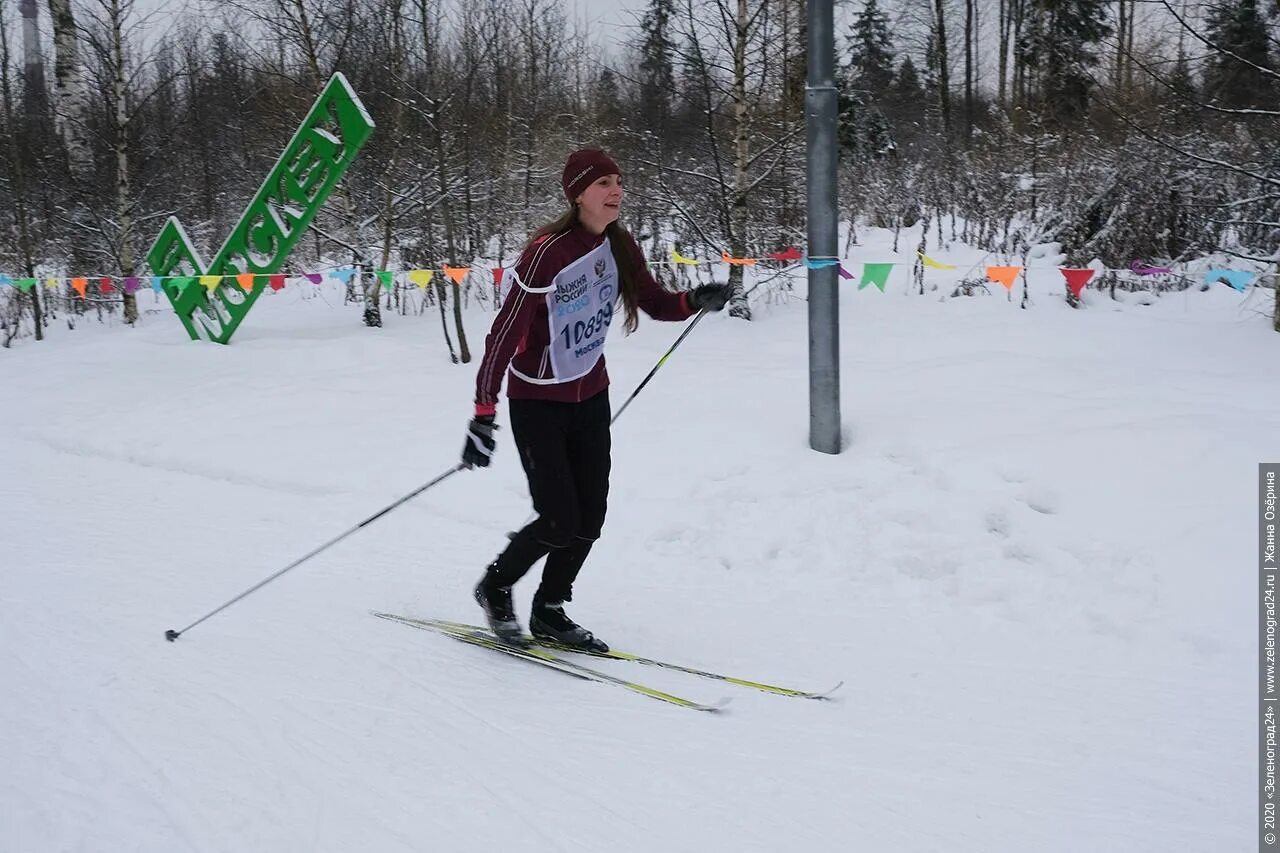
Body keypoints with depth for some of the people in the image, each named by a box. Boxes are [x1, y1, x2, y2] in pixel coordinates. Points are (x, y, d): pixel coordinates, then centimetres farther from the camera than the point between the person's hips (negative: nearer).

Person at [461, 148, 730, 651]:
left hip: (591, 395, 6)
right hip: (538, 401, -6)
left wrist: (695, 301, -17)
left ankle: (549, 613, 25)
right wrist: (483, 416, -28)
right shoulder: (547, 251, -24)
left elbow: (656, 304, 6)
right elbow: (505, 333, -25)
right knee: (560, 521, -8)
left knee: (590, 517, 6)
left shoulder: (619, 247, -4)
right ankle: (495, 588, 20)